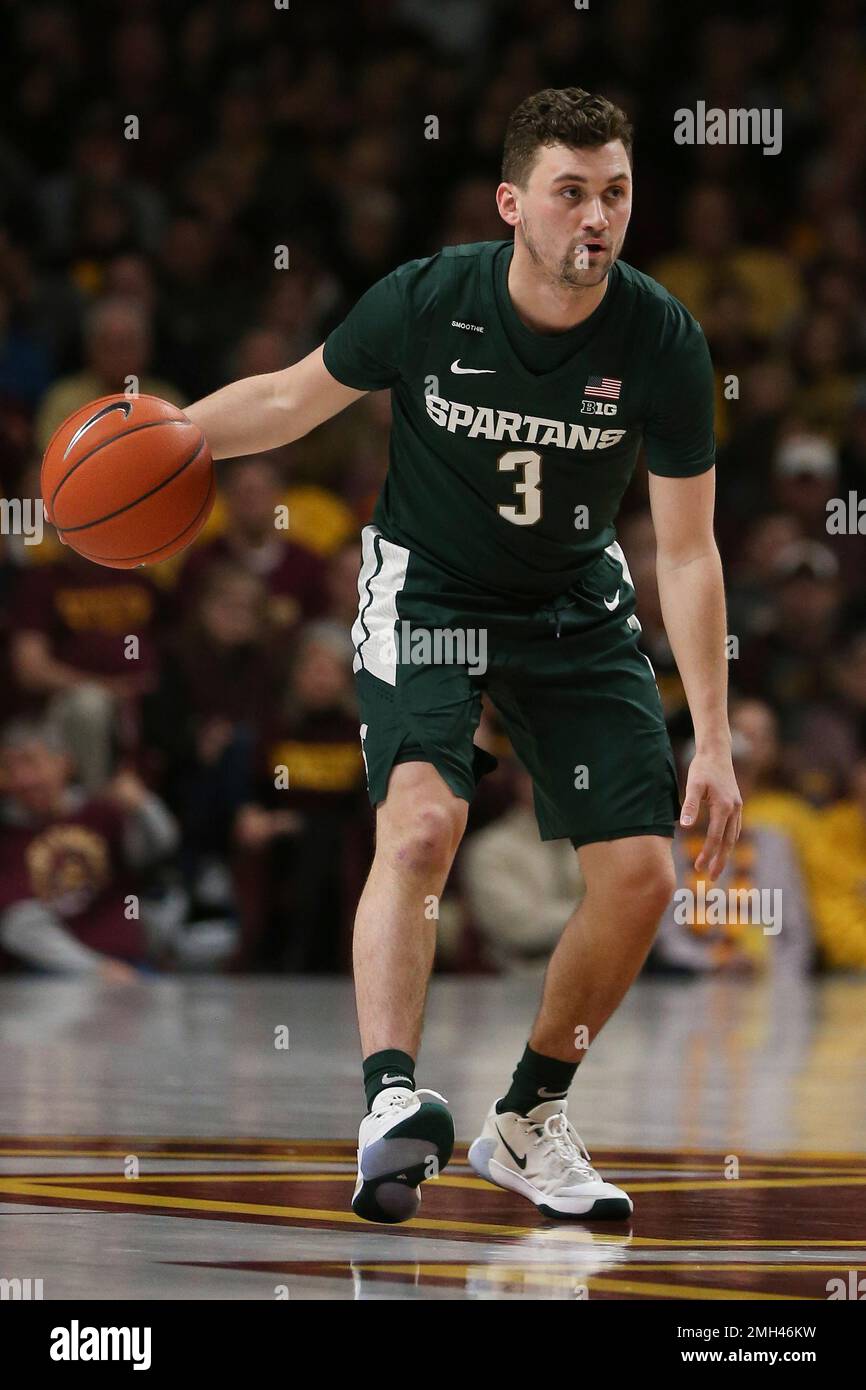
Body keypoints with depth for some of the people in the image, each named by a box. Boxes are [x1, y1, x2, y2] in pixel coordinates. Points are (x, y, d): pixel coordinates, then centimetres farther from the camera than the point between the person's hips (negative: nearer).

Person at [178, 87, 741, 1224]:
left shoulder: (662, 342, -18)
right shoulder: (426, 301, -21)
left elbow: (687, 550, -11)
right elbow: (294, 398, -2)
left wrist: (714, 741, -14)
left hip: (575, 607, 3)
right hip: (427, 592, -3)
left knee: (642, 871, -4)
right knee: (421, 822, -28)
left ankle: (528, 1122, 14)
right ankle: (393, 1103, -38)